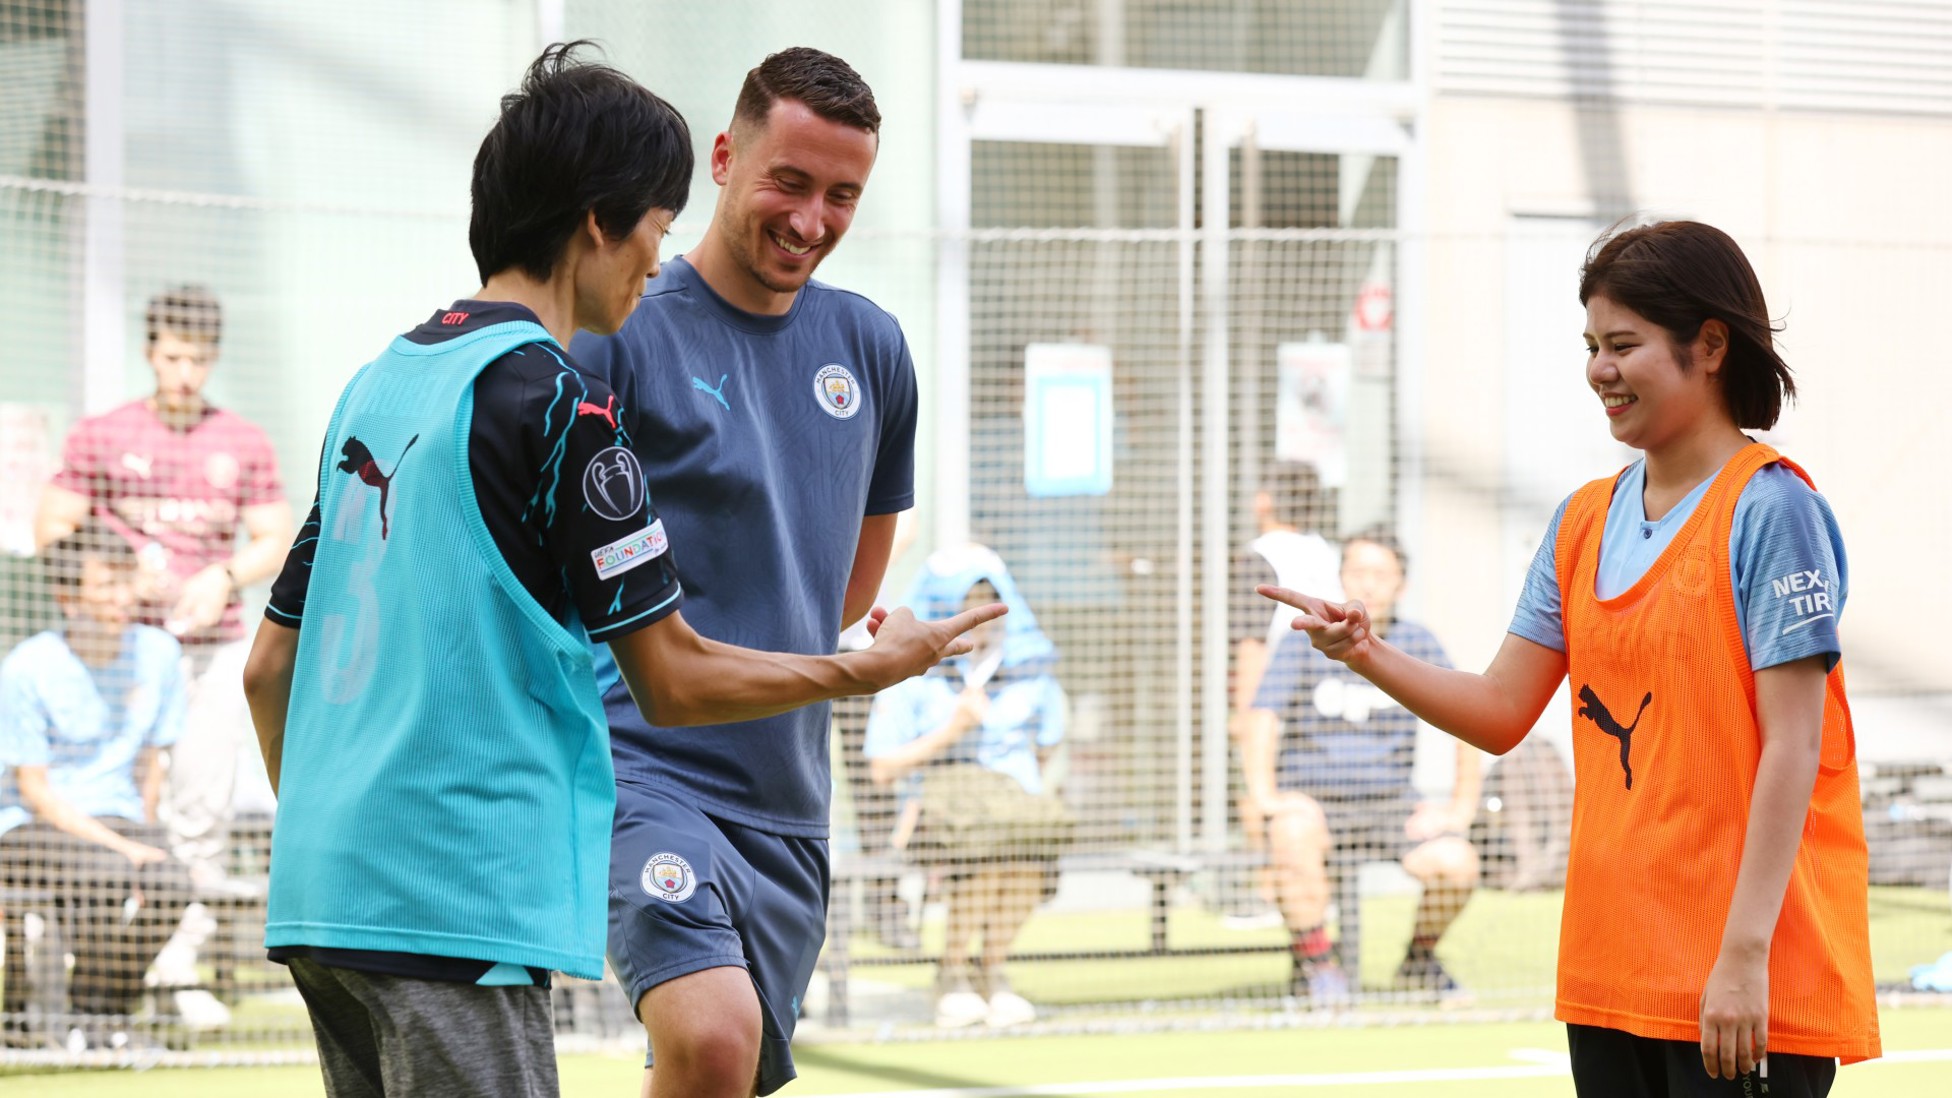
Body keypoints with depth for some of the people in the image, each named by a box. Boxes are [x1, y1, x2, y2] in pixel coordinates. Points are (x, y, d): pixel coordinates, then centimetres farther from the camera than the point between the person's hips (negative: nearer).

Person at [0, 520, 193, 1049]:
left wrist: (143, 842, -3)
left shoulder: (158, 652, 1)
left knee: (171, 882, -28)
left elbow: (150, 761, 10)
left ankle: (103, 1012, -6)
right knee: (105, 871, -36)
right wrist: (121, 848, -21)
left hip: (119, 816, 4)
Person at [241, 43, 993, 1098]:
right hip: (457, 909, -9)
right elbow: (673, 678, -7)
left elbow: (269, 665, 20)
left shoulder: (376, 382, 16)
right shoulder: (557, 398, -9)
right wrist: (870, 667, 6)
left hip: (323, 891, 9)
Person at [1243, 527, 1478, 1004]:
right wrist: (1263, 795, -26)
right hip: (1313, 799, -2)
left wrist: (1461, 806, -5)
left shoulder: (1417, 643, 4)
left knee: (1457, 863, -24)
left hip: (1391, 803, 2)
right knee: (1295, 830, -38)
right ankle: (1314, 963, -20)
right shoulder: (1304, 642, -2)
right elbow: (1264, 720, -11)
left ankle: (1420, 959, 7)